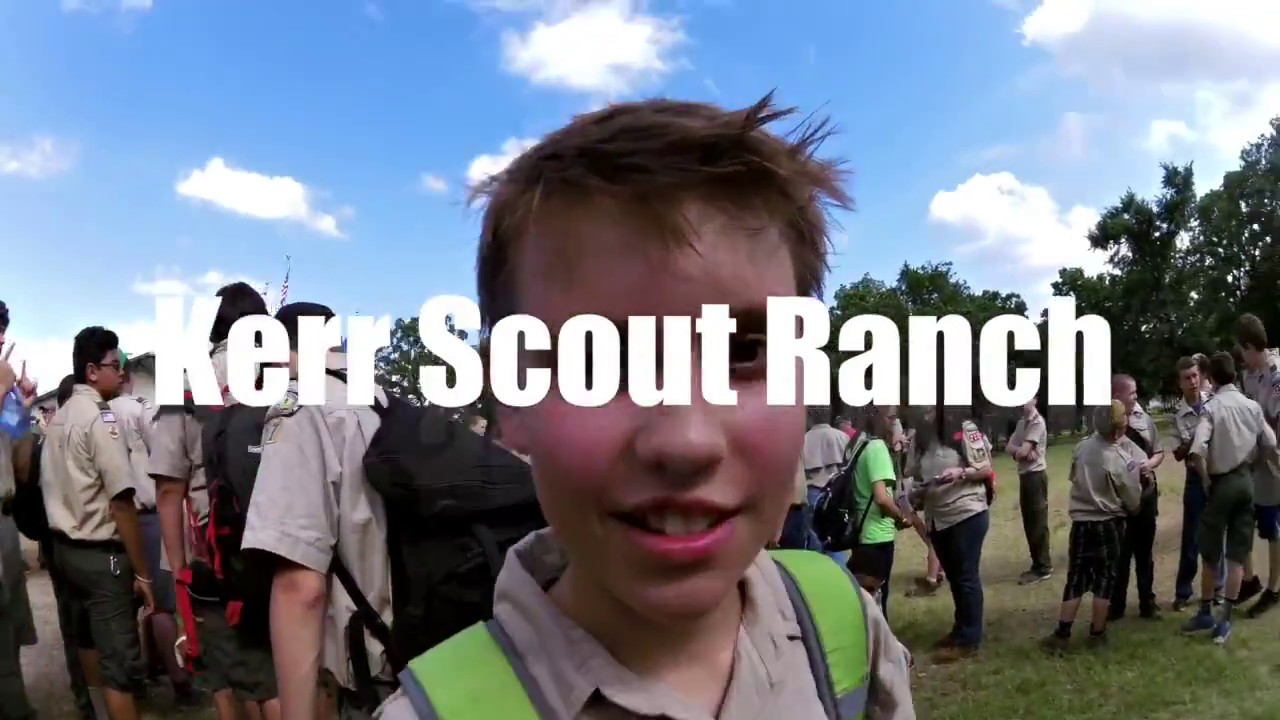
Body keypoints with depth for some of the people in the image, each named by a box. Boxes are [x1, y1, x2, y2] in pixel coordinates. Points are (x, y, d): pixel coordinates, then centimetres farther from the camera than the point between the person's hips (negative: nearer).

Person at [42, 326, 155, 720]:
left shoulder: (59, 418, 11)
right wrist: (141, 571, -16)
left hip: (65, 547, 9)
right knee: (120, 660, -3)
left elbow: (54, 485, 17)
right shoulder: (101, 417, -16)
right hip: (99, 552, -9)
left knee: (97, 644, 21)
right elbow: (121, 502, -20)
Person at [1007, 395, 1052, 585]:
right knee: (1029, 523, 13)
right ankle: (1038, 564, 21)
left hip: (1035, 475, -9)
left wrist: (1017, 450, 1)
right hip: (1024, 475, 9)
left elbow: (1022, 451, -20)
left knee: (1038, 523, -4)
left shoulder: (1037, 422, -13)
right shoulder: (1021, 422, 14)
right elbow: (1009, 447, 5)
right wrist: (1023, 452, -13)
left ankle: (1043, 567, 2)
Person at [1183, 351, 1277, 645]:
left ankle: (1205, 614, 21)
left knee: (1210, 554, 10)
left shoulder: (1212, 407, -11)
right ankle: (1225, 620, 9)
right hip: (1246, 481, 4)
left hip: (1222, 483, -4)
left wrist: (1206, 477, -8)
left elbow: (1196, 451, -23)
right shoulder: (1253, 406, 1)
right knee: (1237, 555, 8)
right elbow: (1271, 444, 7)